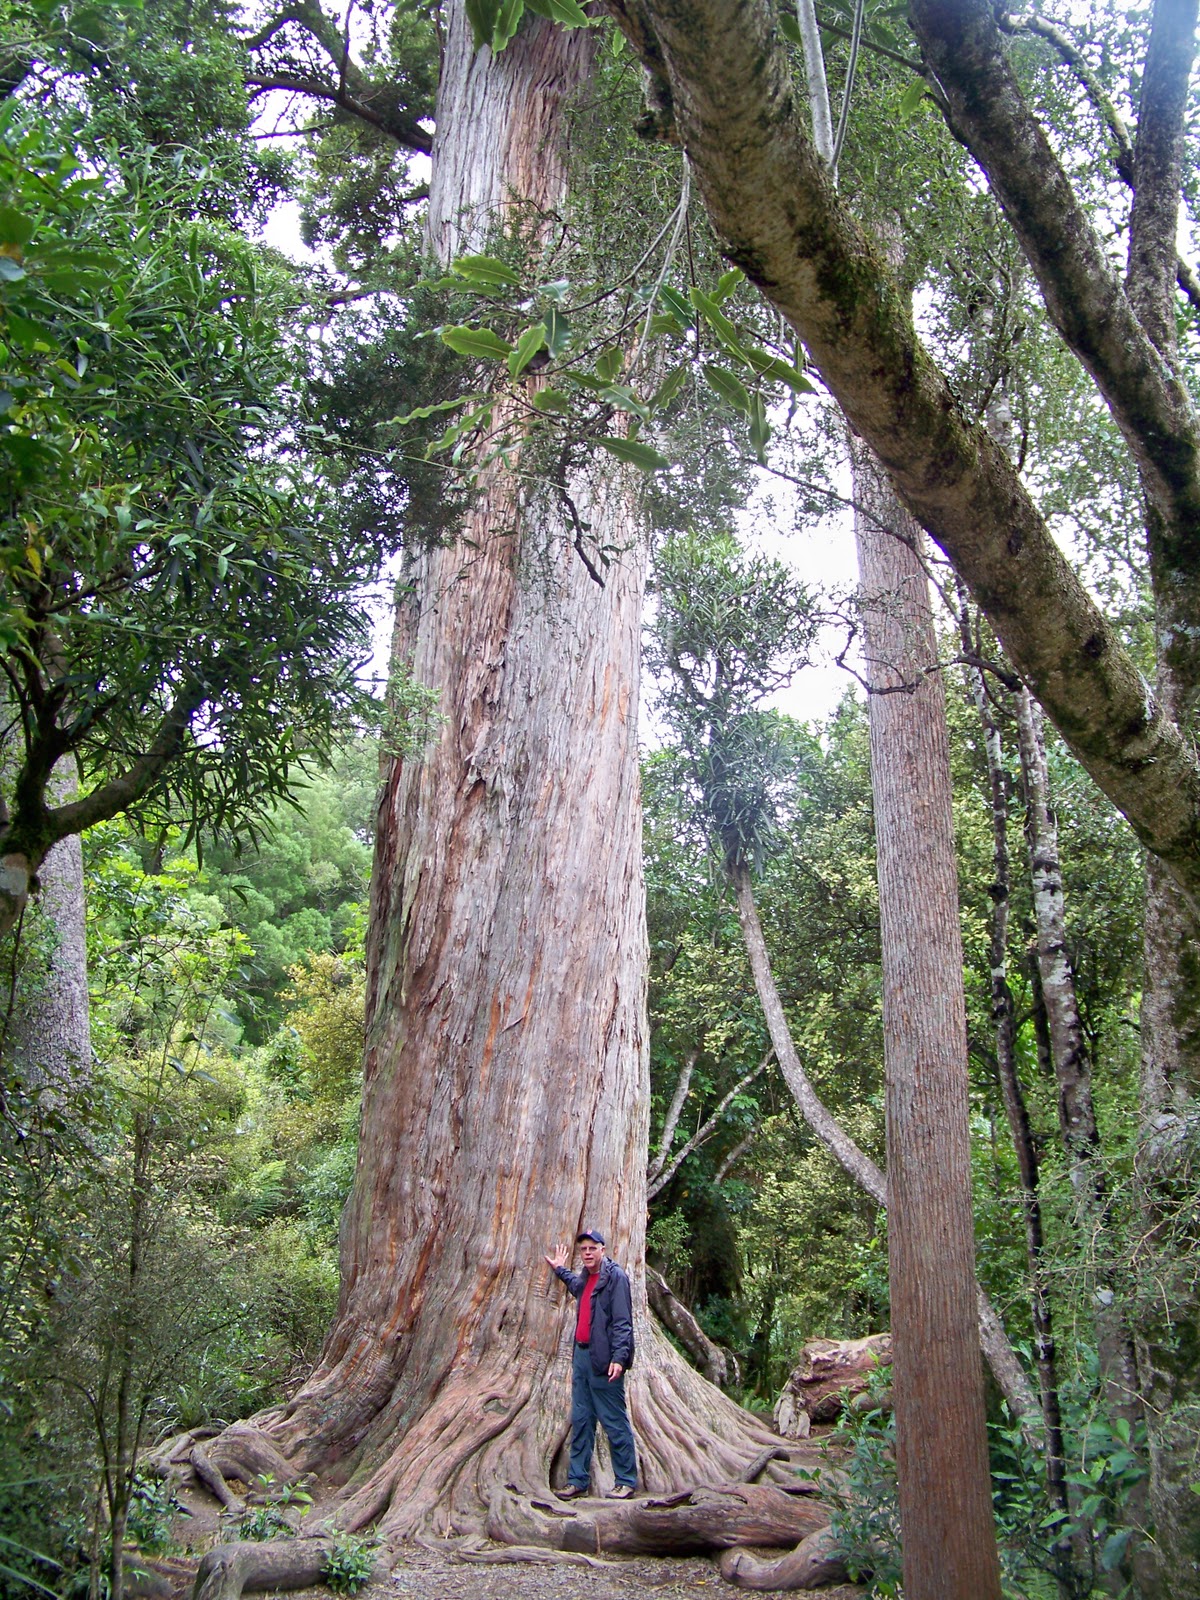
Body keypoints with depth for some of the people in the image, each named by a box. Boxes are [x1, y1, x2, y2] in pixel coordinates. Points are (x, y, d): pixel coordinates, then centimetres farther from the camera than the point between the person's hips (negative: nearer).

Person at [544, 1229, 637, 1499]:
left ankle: (626, 1481, 8)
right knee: (580, 1421, 11)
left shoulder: (615, 1276, -10)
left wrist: (619, 1357, -24)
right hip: (581, 1355, 8)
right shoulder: (585, 1277, 14)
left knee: (615, 1423, -1)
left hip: (603, 1361, -8)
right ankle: (578, 1480, 17)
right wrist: (560, 1270, 44)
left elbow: (622, 1322, -17)